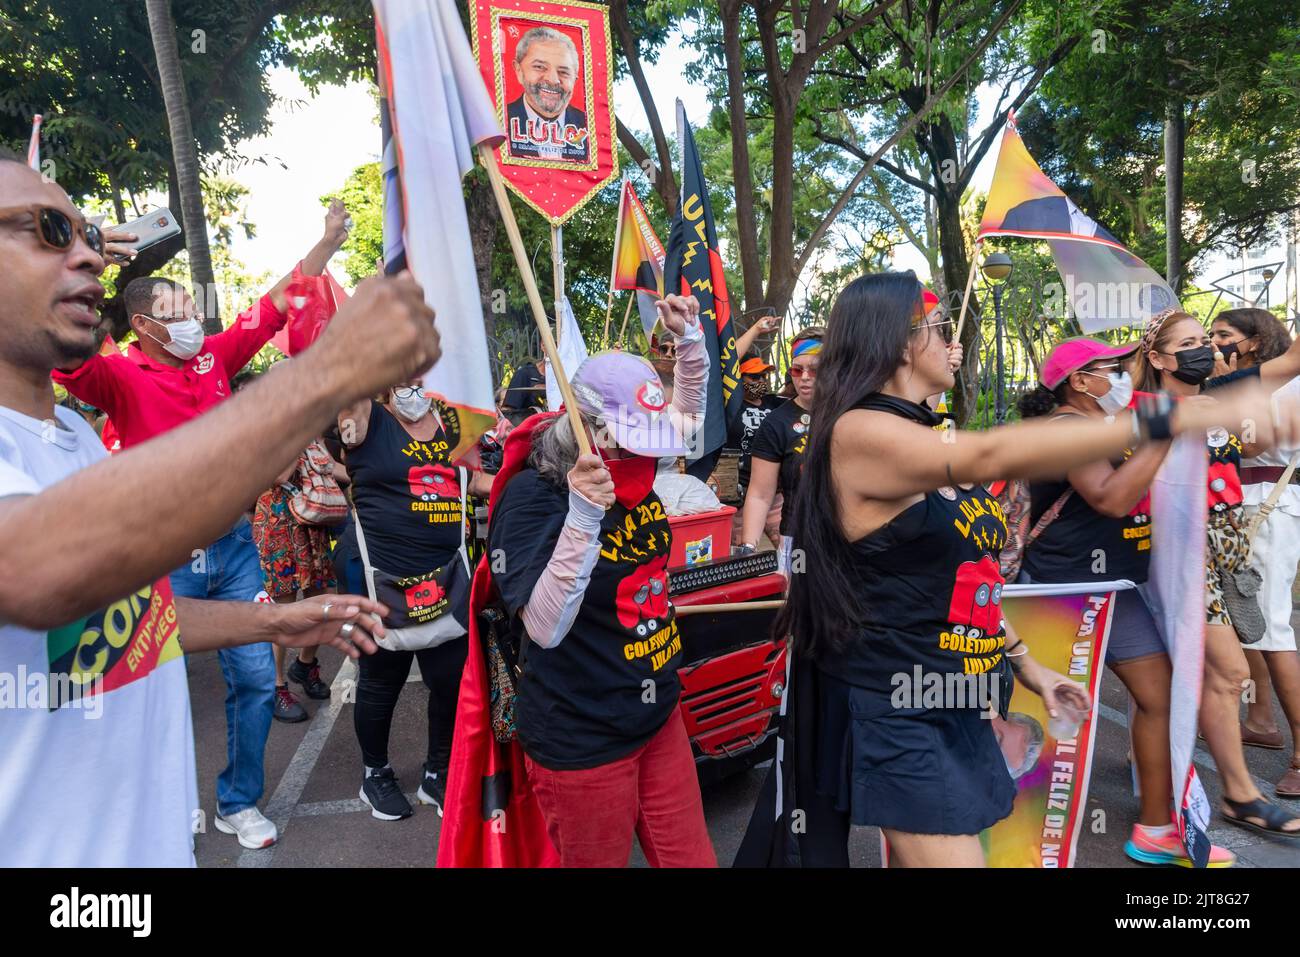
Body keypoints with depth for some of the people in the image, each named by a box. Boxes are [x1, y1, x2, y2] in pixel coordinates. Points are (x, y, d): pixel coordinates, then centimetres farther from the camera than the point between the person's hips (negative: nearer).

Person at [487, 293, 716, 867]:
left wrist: (689, 338, 3)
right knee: (596, 860, 15)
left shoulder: (634, 470, -1)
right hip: (582, 744, -6)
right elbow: (544, 629, -29)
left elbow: (686, 414, 18)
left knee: (692, 859, 16)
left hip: (660, 715, 7)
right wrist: (583, 516, -39)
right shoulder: (532, 495, -21)